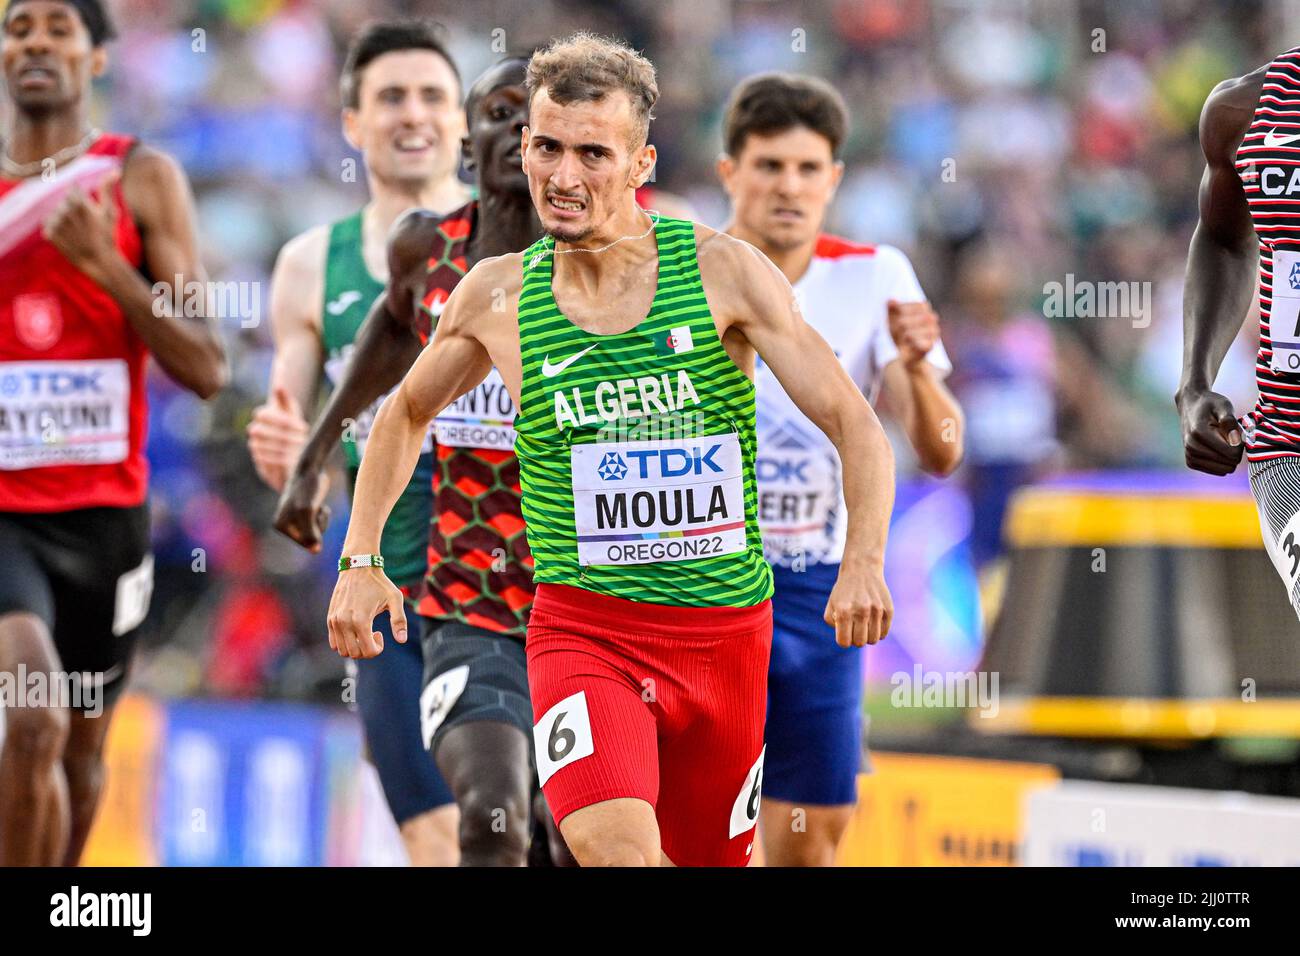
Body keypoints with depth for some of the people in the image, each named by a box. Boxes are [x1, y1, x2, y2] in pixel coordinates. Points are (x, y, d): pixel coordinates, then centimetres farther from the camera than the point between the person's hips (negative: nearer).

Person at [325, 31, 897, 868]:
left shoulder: (724, 273, -6)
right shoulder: (497, 297, 0)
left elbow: (858, 429, -6)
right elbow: (407, 414, 19)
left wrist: (865, 562, -23)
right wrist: (361, 559, 8)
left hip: (725, 632, 1)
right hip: (583, 630, -1)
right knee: (618, 853, -26)